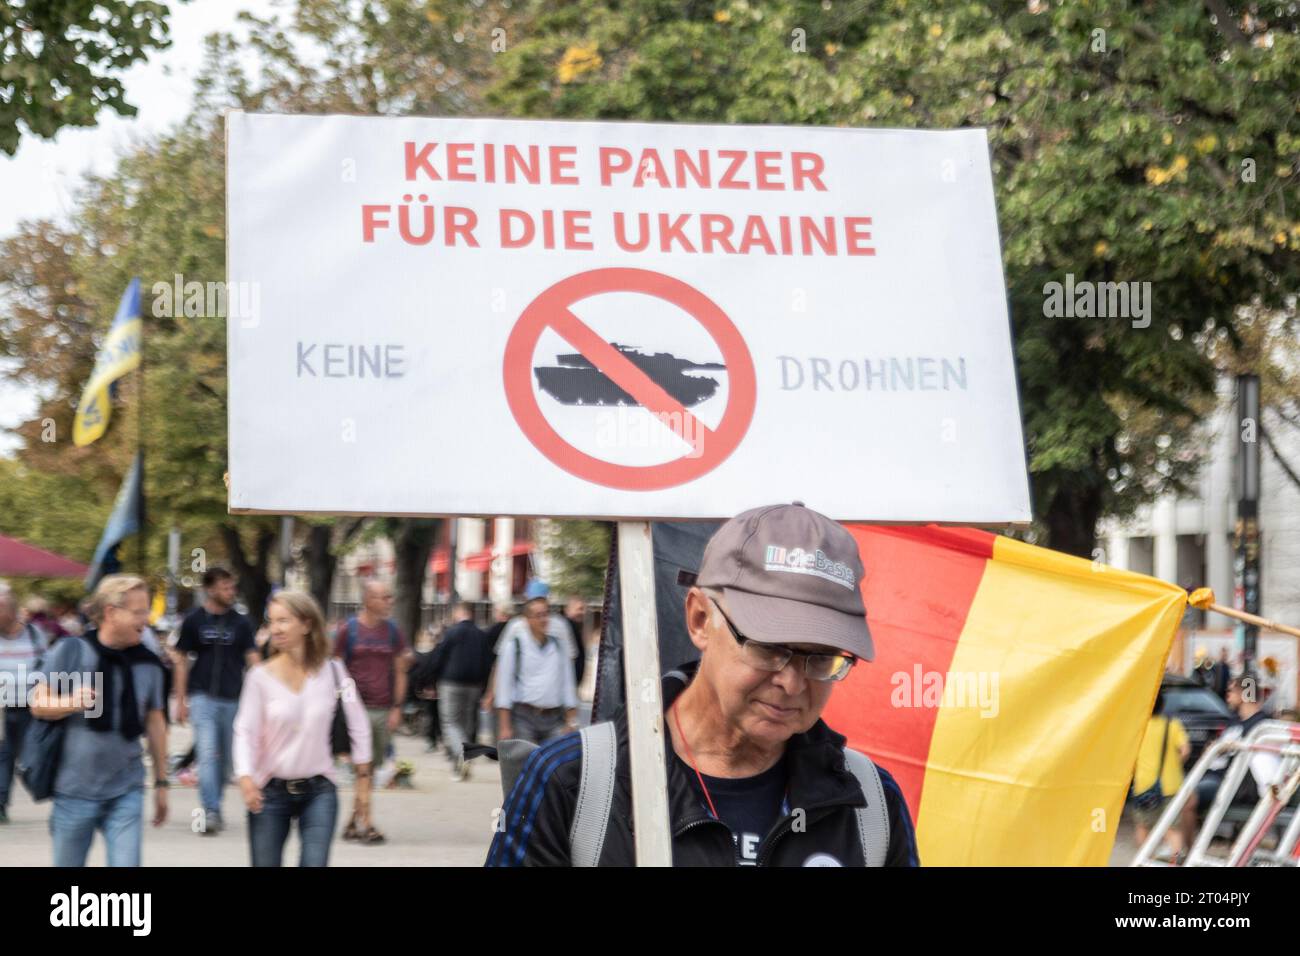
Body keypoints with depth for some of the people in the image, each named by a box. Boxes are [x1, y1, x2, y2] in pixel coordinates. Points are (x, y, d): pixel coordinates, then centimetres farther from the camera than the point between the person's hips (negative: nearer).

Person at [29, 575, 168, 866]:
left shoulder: (148, 664, 5)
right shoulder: (71, 651, -5)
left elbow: (155, 723, 13)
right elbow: (39, 703, -2)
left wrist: (161, 782, 15)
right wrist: (71, 703, -24)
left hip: (126, 792, 2)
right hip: (75, 791, -2)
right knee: (68, 863, 10)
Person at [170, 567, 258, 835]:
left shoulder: (240, 623, 7)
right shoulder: (194, 620, 2)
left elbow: (252, 659, 8)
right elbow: (181, 660, 6)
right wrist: (180, 700, 1)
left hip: (233, 698, 3)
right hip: (203, 695, -3)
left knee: (225, 758, 10)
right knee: (207, 754, -15)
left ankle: (213, 809, 27)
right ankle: (210, 812, -18)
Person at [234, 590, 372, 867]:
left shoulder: (332, 671, -2)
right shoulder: (261, 676, -7)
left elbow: (358, 726, 7)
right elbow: (245, 731, -9)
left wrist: (363, 779, 8)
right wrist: (246, 779, -24)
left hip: (319, 791, 0)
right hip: (271, 792, 0)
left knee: (315, 862, -12)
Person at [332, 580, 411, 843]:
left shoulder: (392, 630, 8)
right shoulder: (348, 629, -1)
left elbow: (400, 671, 11)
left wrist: (397, 708, 3)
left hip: (383, 711, 4)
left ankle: (354, 821, 19)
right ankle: (366, 823, -7)